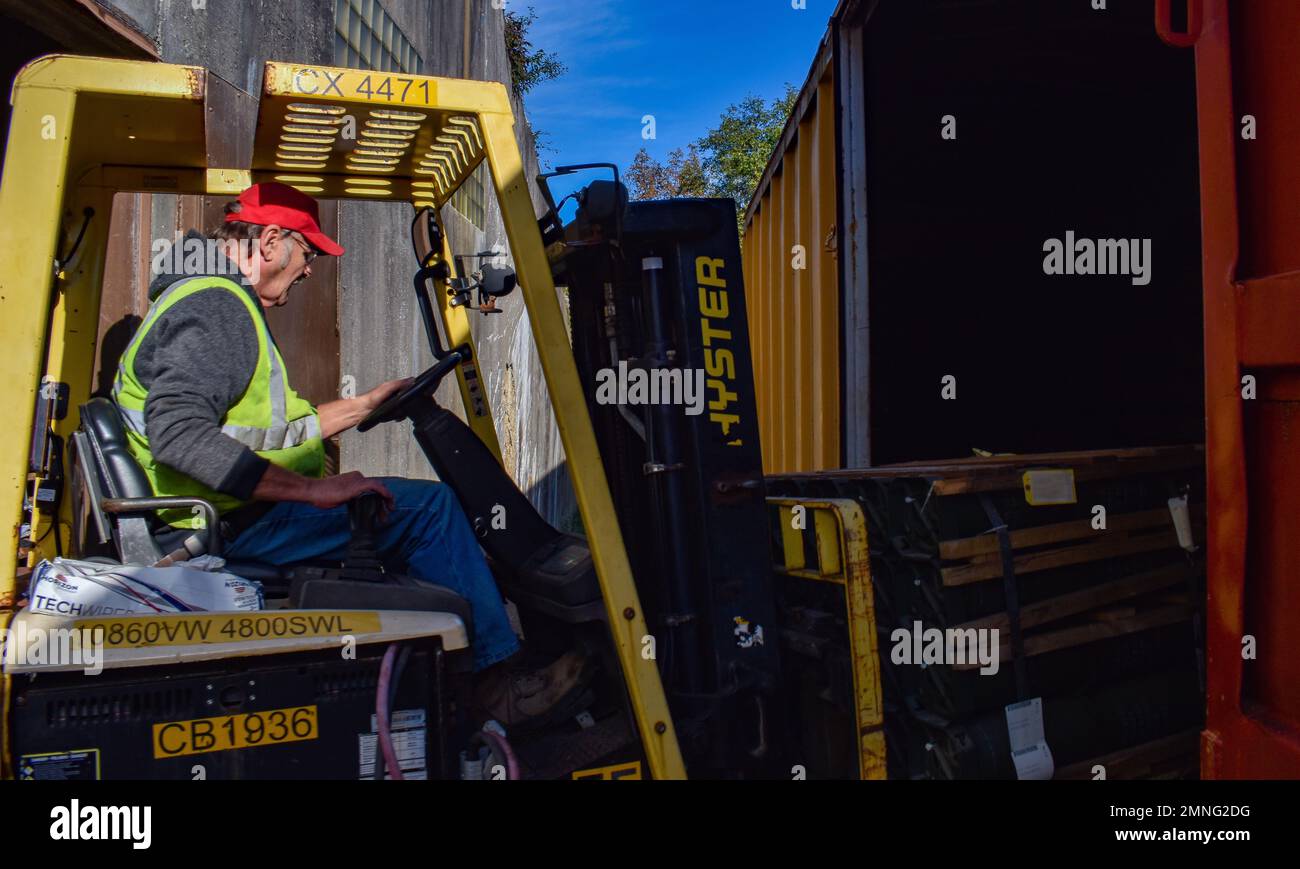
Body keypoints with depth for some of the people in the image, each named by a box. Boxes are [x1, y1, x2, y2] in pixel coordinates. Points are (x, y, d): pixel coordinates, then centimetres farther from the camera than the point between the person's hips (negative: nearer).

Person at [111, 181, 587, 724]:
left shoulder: (211, 300, 20)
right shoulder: (214, 305, -15)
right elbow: (178, 434, -29)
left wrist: (362, 407, 21)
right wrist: (313, 489, -30)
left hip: (233, 518, 11)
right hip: (234, 528, -11)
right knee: (429, 506, -15)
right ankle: (498, 681, -6)